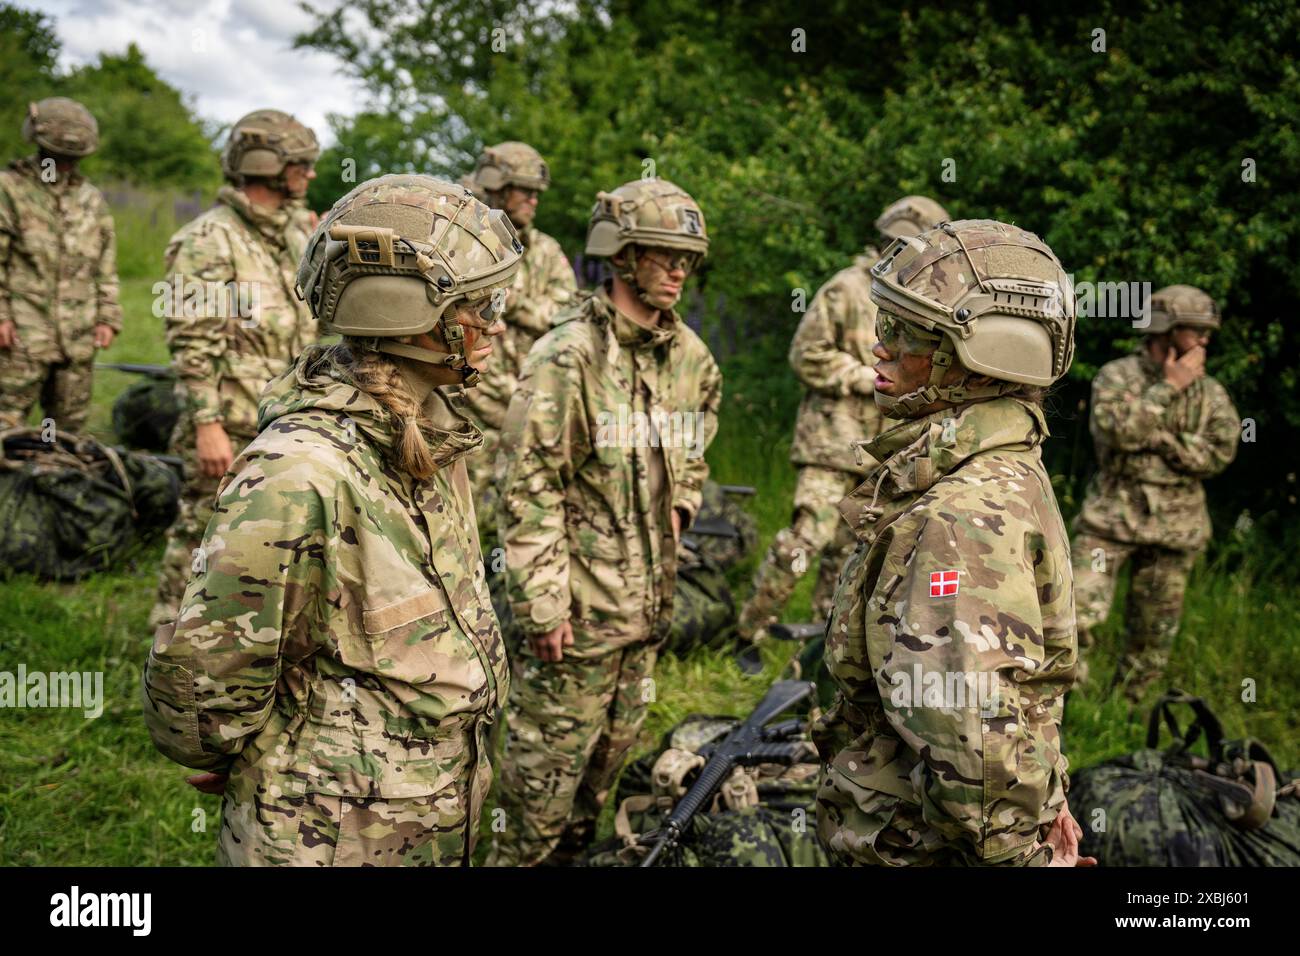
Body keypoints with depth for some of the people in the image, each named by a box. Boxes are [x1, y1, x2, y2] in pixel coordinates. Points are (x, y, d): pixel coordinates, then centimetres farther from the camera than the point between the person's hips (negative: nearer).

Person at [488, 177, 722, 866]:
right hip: (578, 604, -7)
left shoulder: (689, 357, 7)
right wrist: (542, 603, -19)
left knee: (610, 757, 19)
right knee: (546, 765, 2)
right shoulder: (568, 356, -16)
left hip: (648, 600, 8)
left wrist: (678, 506, 11)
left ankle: (572, 855, 37)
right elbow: (526, 488, -18)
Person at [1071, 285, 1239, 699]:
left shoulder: (1210, 392, 6)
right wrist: (1168, 387, -15)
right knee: (1079, 613, -14)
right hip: (1112, 515, -3)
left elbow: (1221, 451, -7)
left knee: (1153, 633, 9)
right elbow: (1117, 429, -19)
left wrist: (1159, 440, -16)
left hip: (1174, 525, 3)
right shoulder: (1116, 375, -1)